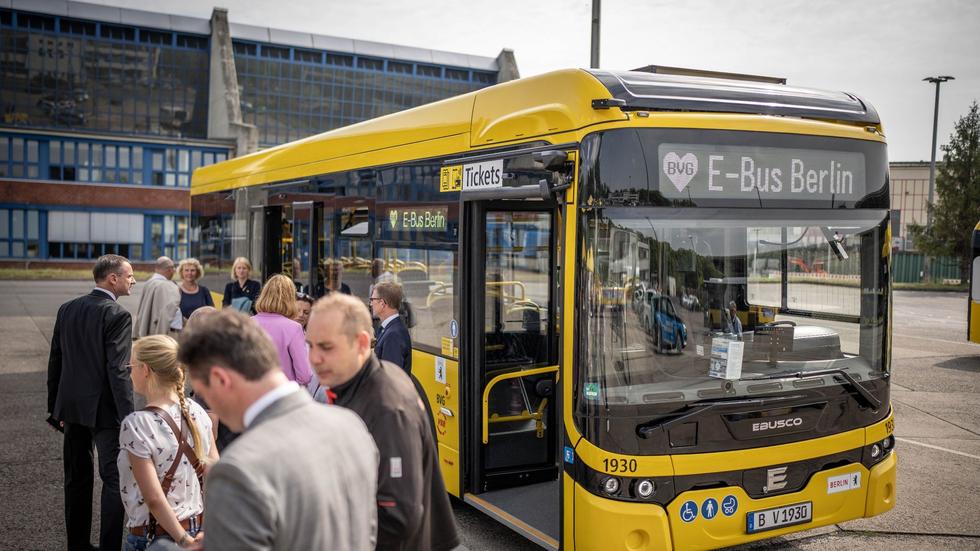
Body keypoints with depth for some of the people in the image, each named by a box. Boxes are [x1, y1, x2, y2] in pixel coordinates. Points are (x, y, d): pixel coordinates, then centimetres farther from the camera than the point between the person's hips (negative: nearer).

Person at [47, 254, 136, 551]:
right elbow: (118, 371, -20)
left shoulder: (67, 309, 6)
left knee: (77, 479, 16)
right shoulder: (118, 315, -15)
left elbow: (55, 362, 11)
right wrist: (129, 419, -18)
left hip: (71, 406, 7)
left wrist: (56, 407, 19)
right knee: (114, 480, 1)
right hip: (103, 409, -7)